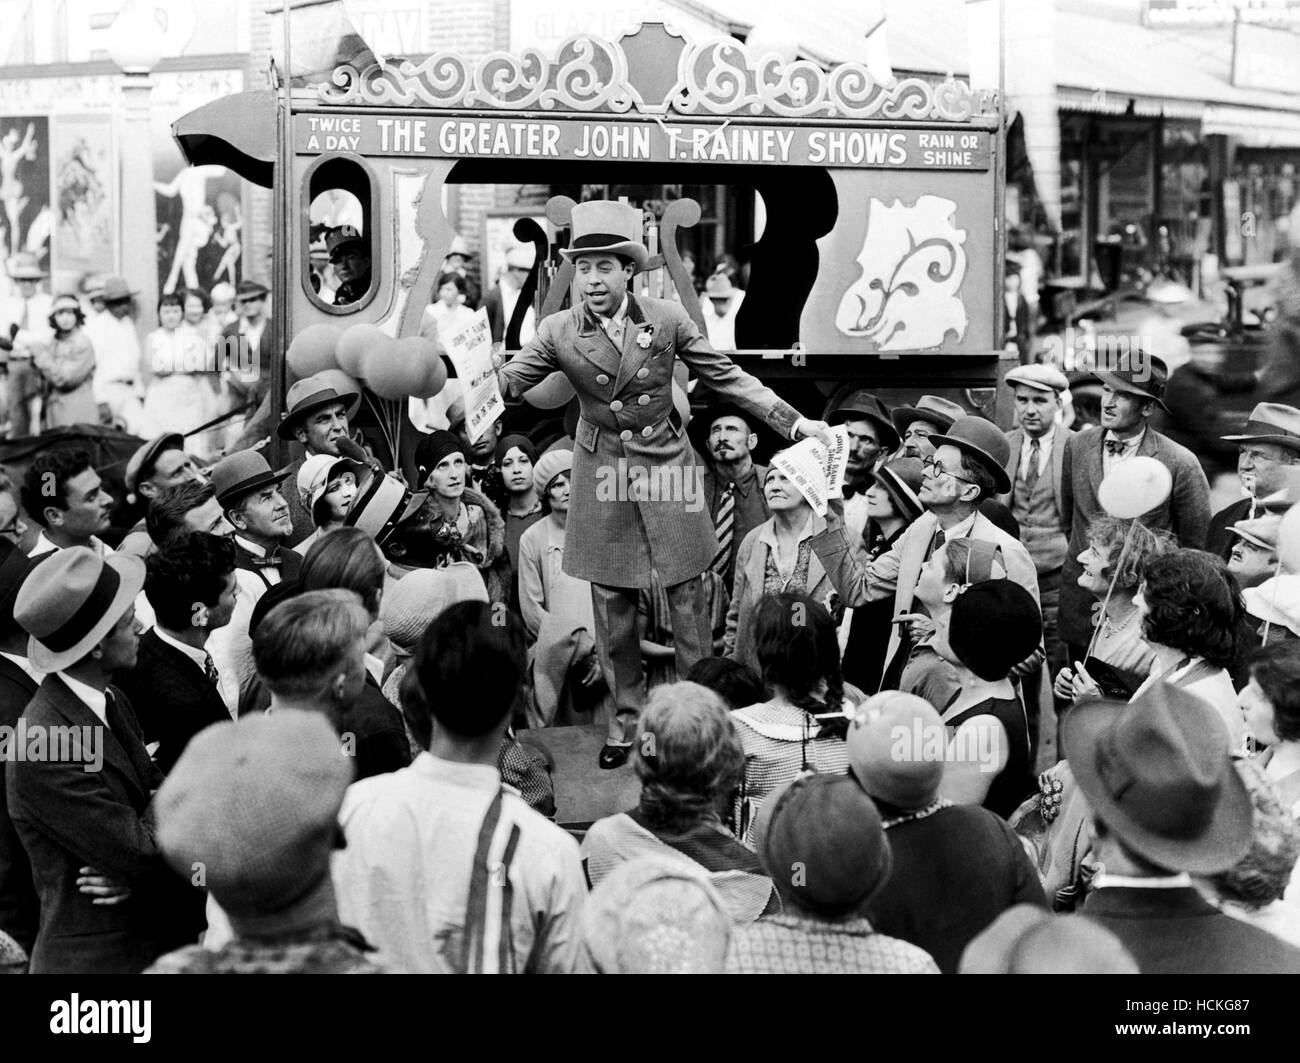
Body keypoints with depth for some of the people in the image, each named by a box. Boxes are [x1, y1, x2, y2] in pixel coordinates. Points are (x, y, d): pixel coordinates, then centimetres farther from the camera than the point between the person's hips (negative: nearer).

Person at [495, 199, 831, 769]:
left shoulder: (667, 318, -7)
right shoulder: (560, 331, -6)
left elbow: (725, 376, -2)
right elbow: (507, 381, -7)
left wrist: (793, 421, -6)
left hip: (665, 466, -1)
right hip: (601, 474, 1)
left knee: (688, 600, 4)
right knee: (612, 606, 6)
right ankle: (625, 719, 21)